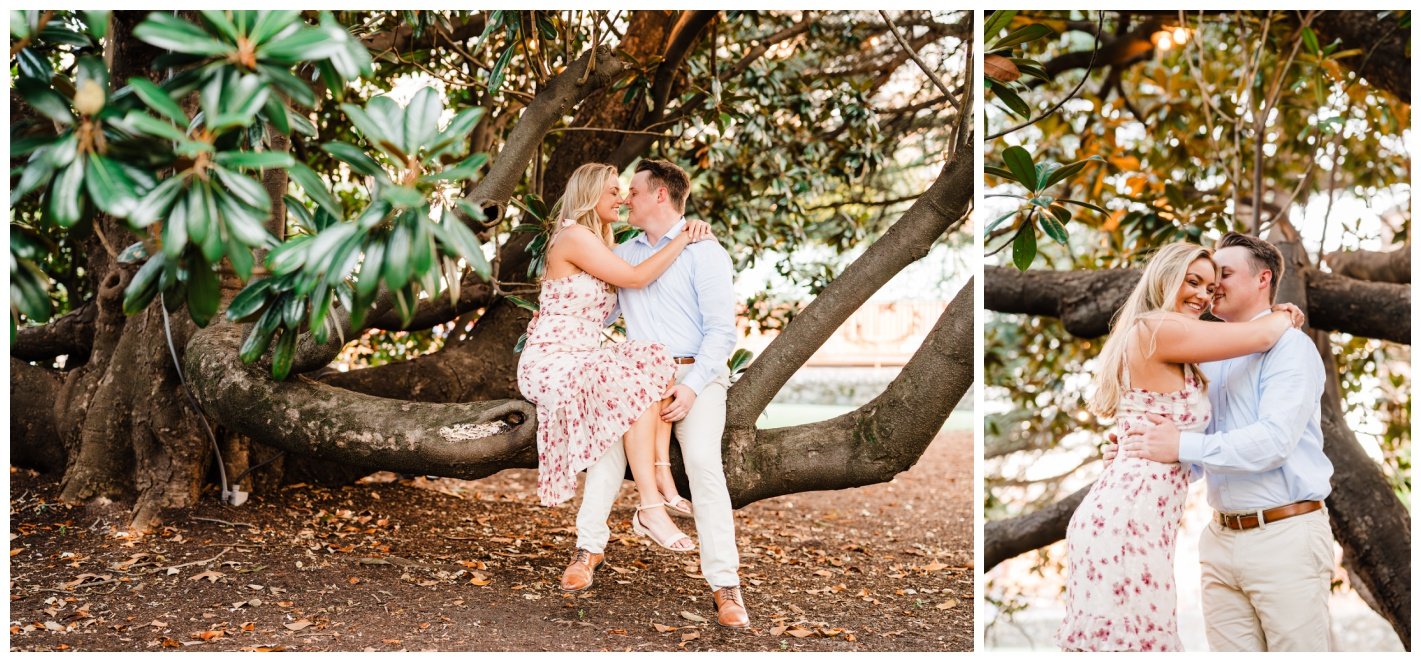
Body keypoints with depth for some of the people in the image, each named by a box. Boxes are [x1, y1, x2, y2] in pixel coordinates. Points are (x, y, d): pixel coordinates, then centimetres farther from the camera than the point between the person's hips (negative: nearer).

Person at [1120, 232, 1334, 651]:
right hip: (1221, 538, 7)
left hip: (1284, 536, -6)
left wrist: (1182, 447, -21)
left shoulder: (1289, 346, -6)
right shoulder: (1207, 357, 16)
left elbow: (1273, 440, -20)